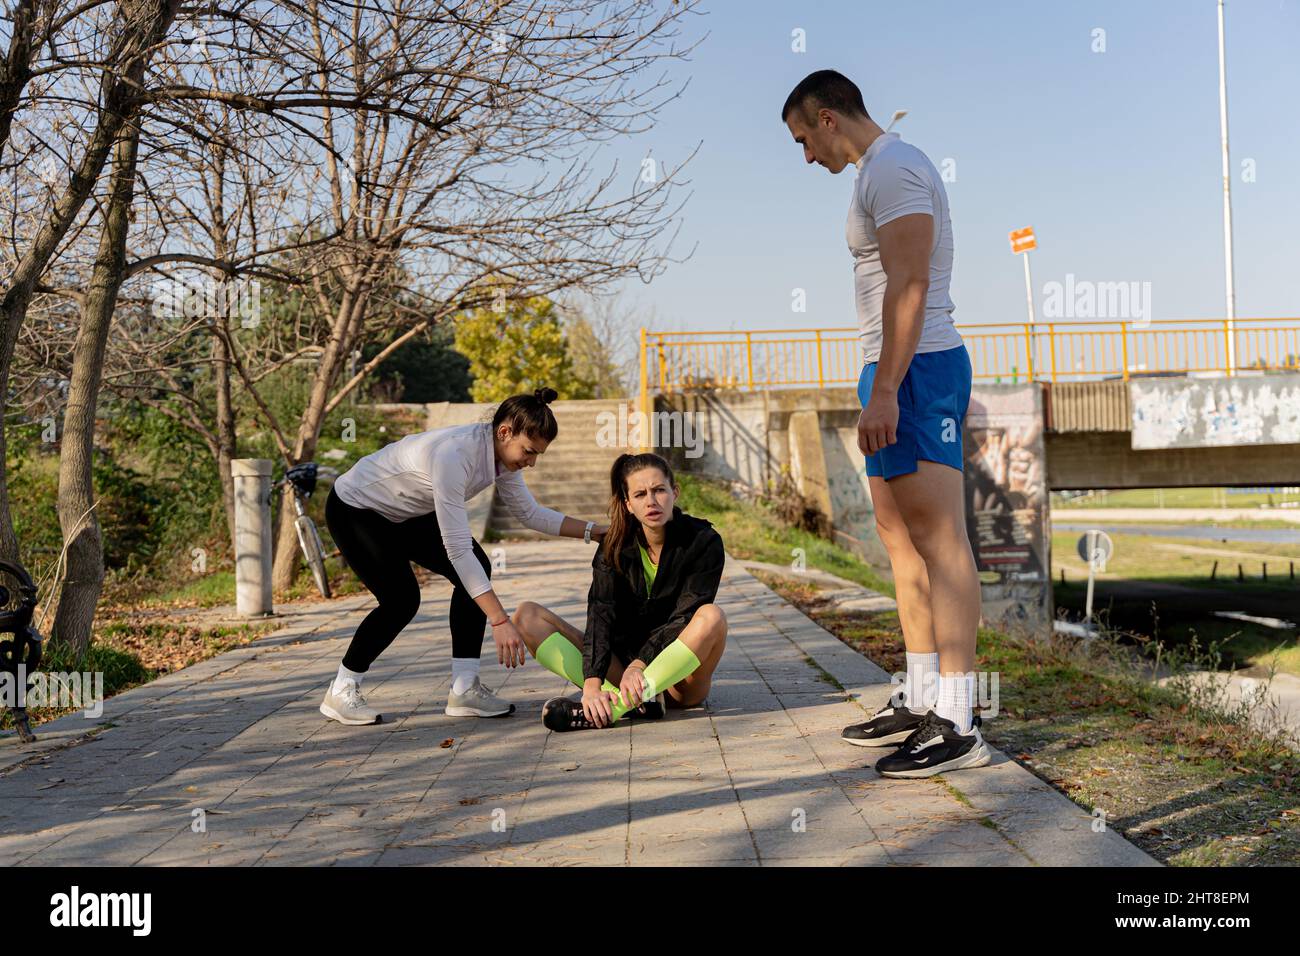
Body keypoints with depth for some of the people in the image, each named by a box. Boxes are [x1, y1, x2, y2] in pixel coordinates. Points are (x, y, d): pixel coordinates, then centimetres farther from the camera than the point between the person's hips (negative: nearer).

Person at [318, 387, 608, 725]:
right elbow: (457, 548, -40)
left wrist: (596, 530, -9)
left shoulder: (503, 454, -13)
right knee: (401, 599, -18)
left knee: (476, 569, -8)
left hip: (407, 513, 8)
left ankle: (464, 689, -3)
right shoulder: (454, 455, -39)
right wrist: (500, 621, -41)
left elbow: (531, 514, 1)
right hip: (354, 509, -8)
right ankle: (340, 692, 4)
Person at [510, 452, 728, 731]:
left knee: (712, 616, -33)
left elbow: (683, 619, -18)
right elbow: (600, 615, -17)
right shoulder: (615, 546, -3)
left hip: (679, 678, -3)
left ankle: (614, 707, -37)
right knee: (527, 615, -12)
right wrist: (592, 683, -33)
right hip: (622, 663, 3)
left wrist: (639, 665, -32)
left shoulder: (704, 542, -9)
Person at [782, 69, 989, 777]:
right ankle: (919, 699, 21)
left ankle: (957, 724, -10)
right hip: (896, 371, 11)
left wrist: (884, 390, -25)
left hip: (916, 368, -11)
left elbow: (909, 284, -20)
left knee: (938, 537, -12)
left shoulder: (892, 168, -9)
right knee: (899, 534, 12)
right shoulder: (883, 170, 23)